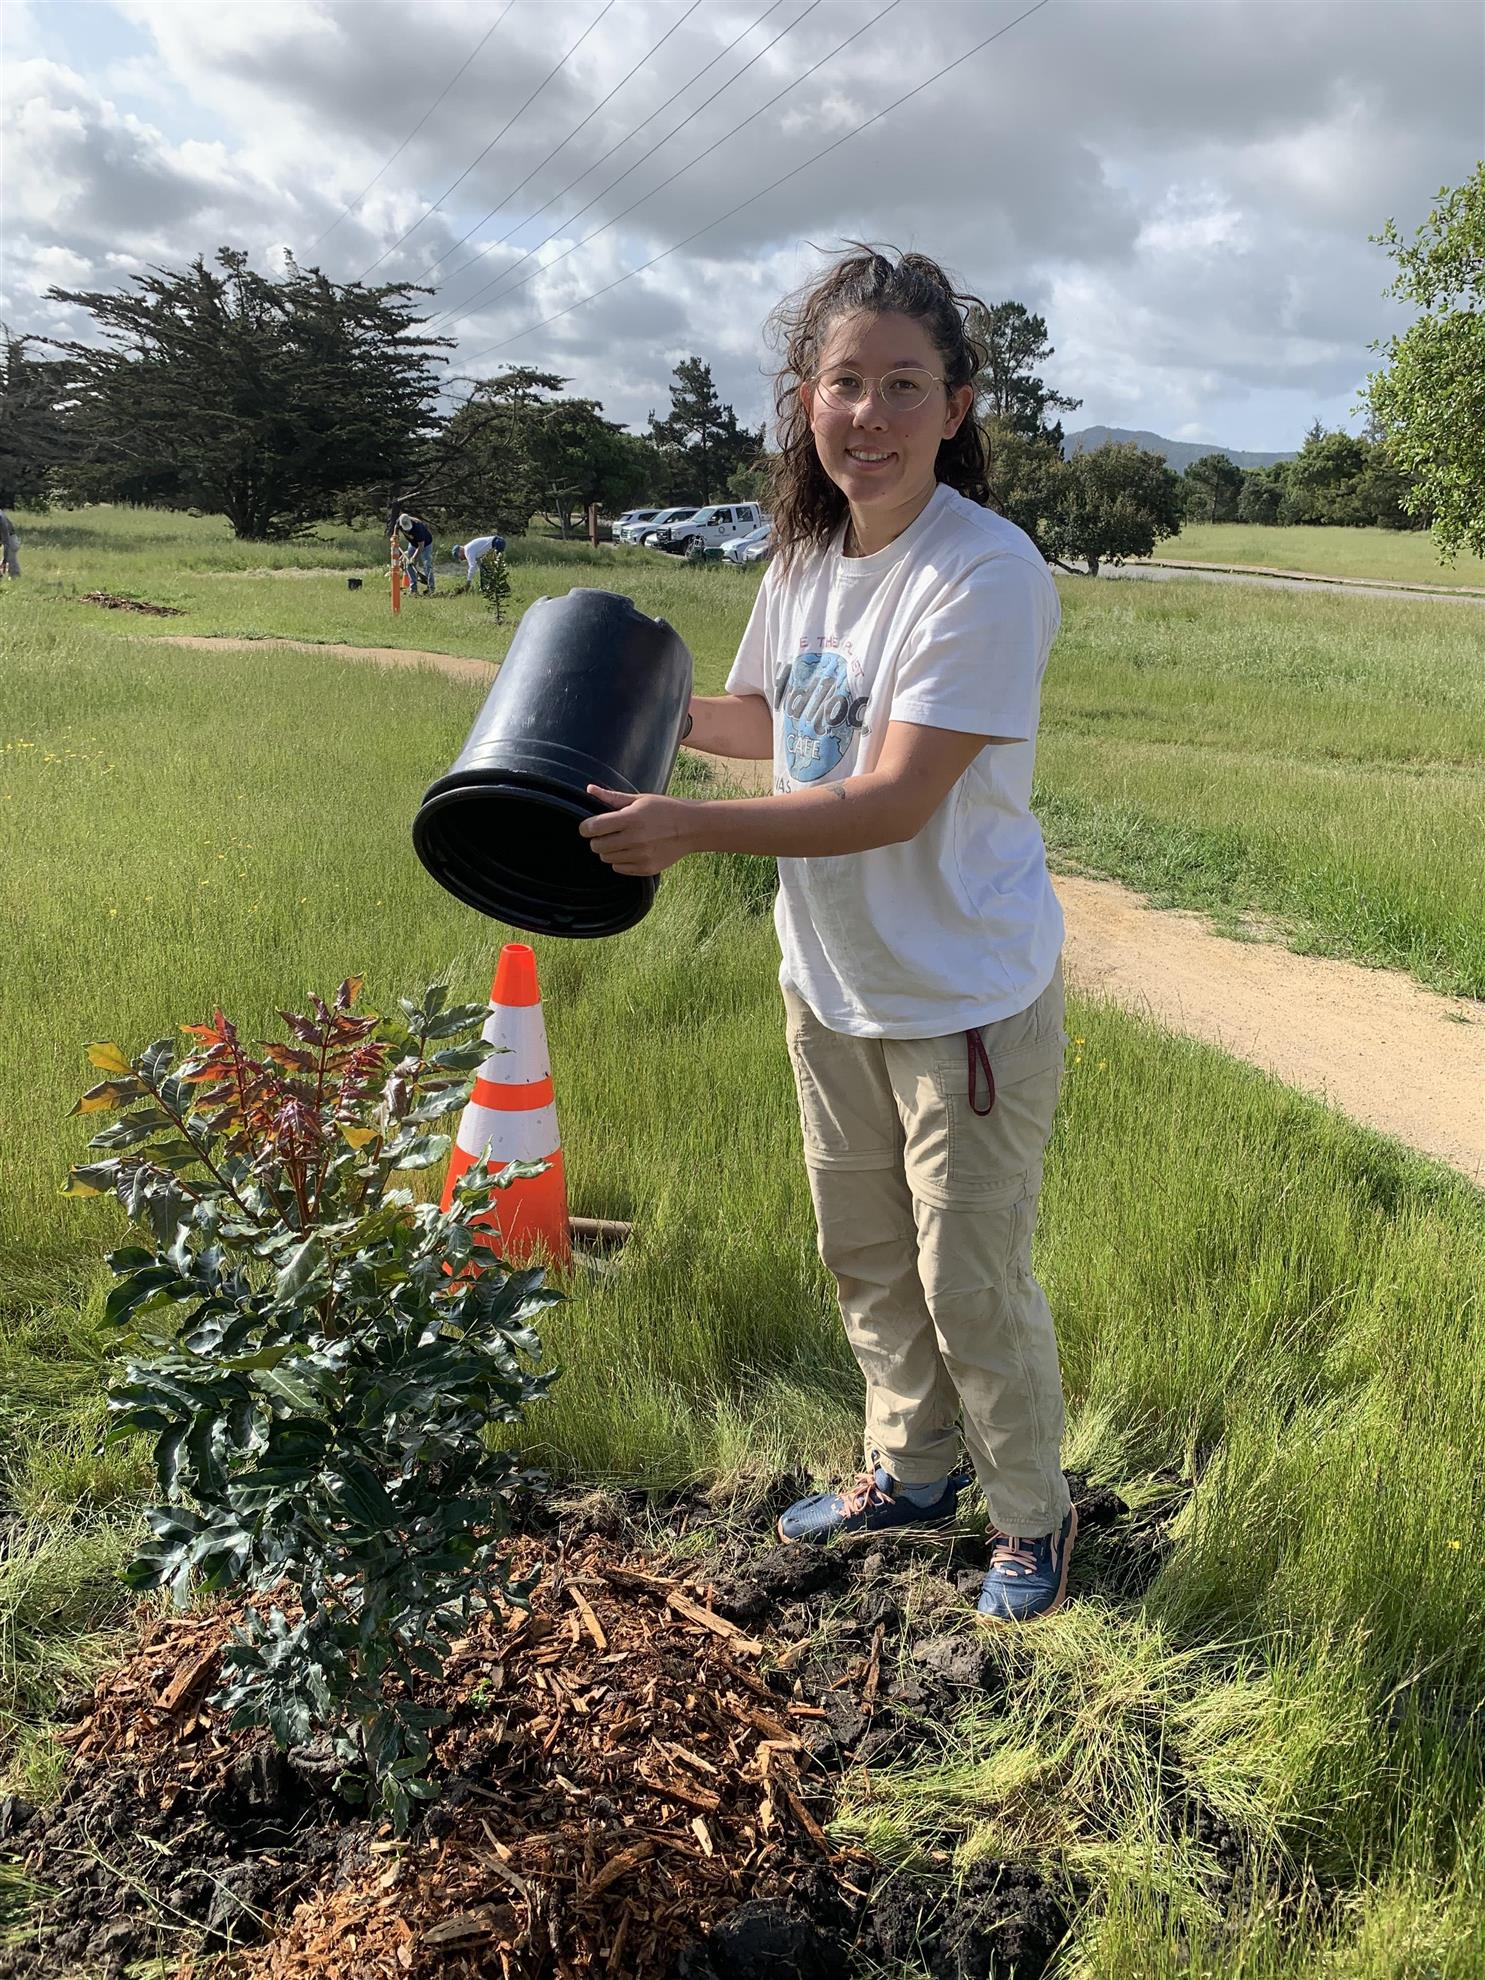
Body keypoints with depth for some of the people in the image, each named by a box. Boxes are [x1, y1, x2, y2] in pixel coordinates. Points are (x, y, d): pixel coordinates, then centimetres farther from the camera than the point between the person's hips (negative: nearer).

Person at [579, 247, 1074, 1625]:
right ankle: (910, 1473, 45)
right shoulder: (805, 553, 1)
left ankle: (1031, 1517, 32)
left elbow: (895, 801, -29)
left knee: (970, 1279, 6)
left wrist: (692, 829, -34)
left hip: (964, 998, -7)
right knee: (864, 1255, 21)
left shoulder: (986, 575, -23)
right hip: (829, 982, 8)